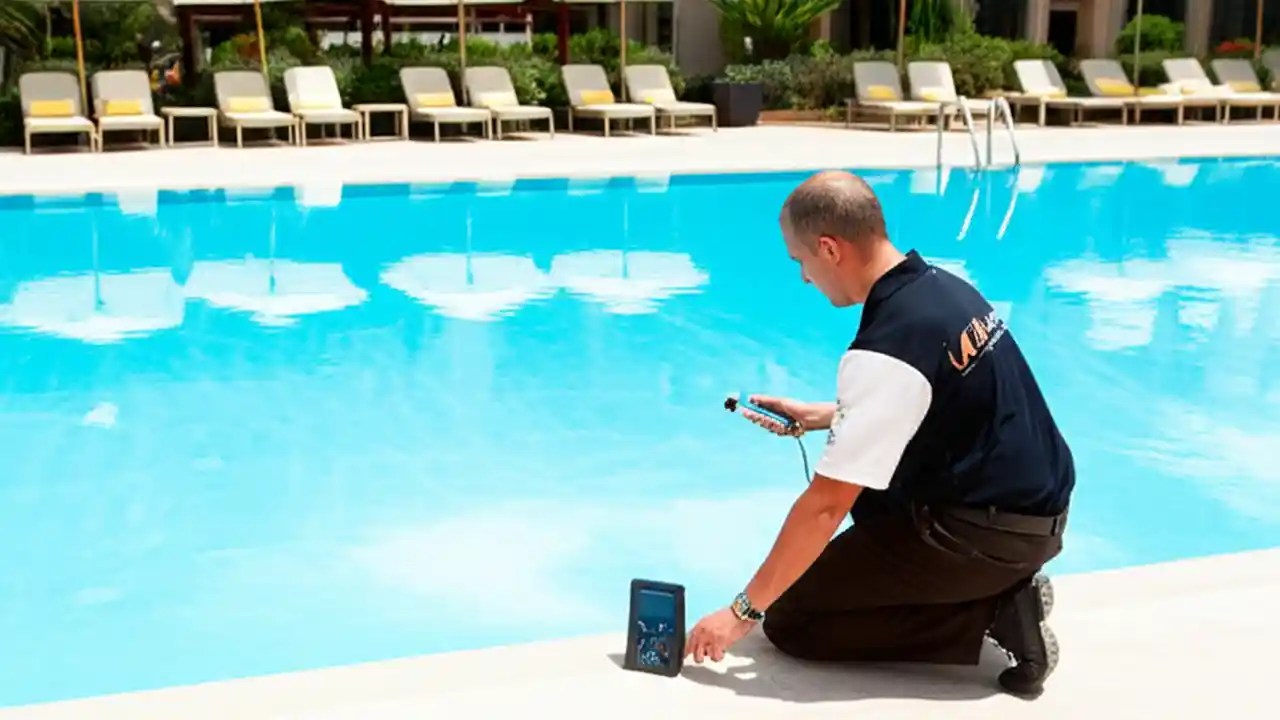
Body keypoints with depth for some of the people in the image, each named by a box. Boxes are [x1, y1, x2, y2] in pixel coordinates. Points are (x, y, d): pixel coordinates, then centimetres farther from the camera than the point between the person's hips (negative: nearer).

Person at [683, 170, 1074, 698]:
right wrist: (826, 416, 19)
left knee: (791, 620, -1)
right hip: (1038, 503, 9)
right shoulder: (943, 286, 3)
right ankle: (997, 589, 13)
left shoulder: (884, 351, -24)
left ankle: (993, 611, -6)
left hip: (991, 529, -9)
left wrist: (744, 612, -14)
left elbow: (826, 506, -23)